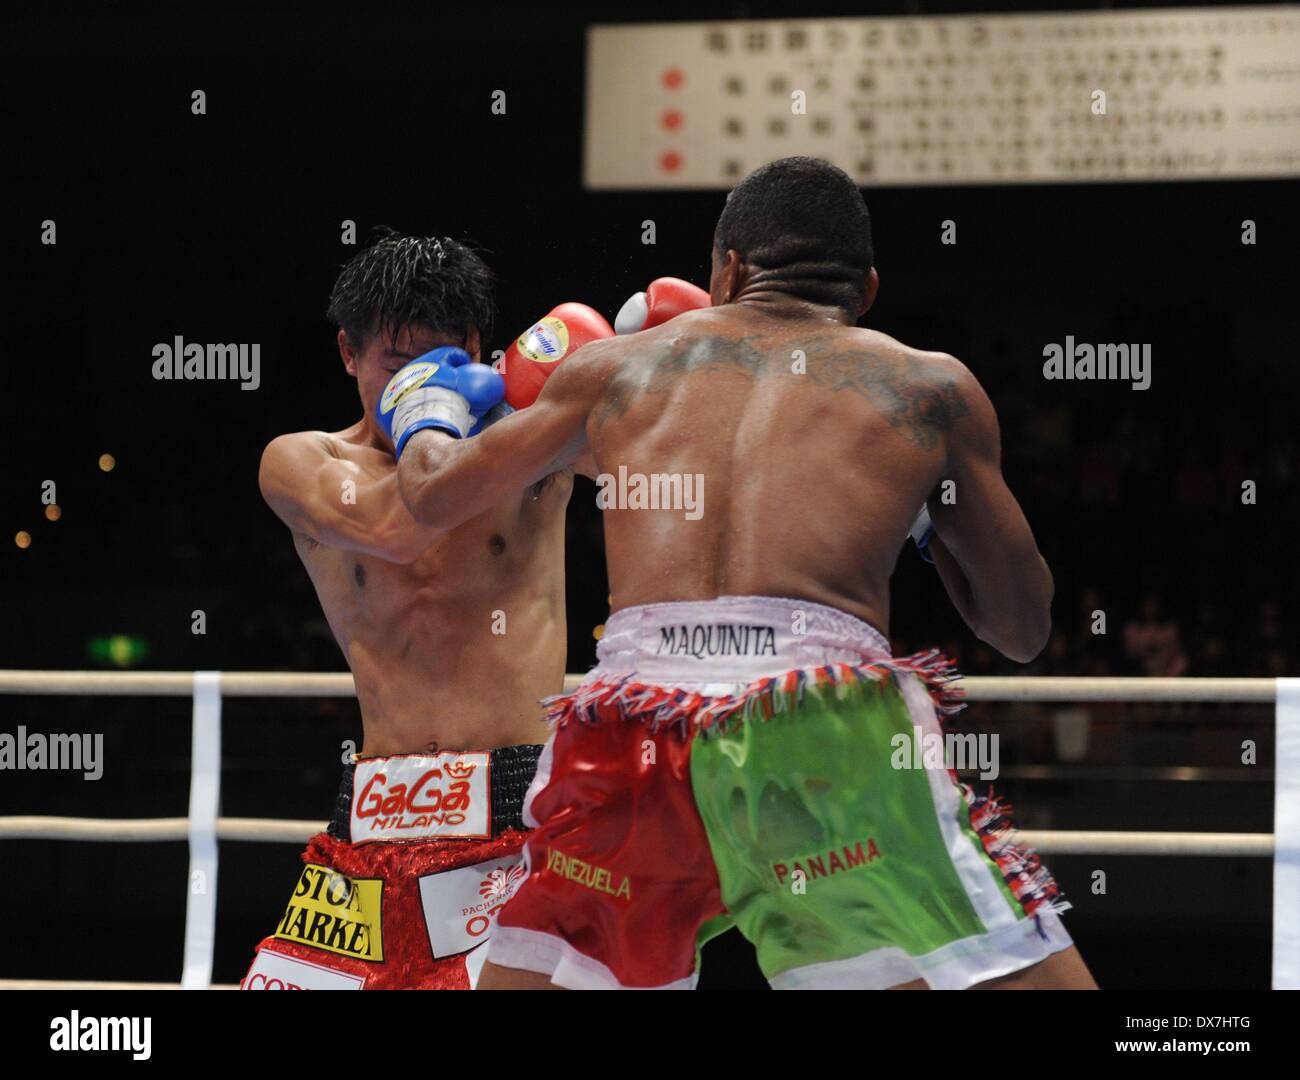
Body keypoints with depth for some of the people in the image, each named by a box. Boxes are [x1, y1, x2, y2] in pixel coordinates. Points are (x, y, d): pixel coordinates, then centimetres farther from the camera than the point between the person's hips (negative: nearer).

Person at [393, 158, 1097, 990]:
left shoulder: (617, 364, 24)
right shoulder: (929, 385, 18)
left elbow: (436, 495, 36)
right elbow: (1024, 628, 24)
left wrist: (423, 424, 59)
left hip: (632, 724, 3)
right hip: (827, 727, -3)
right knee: (1024, 976, -2)